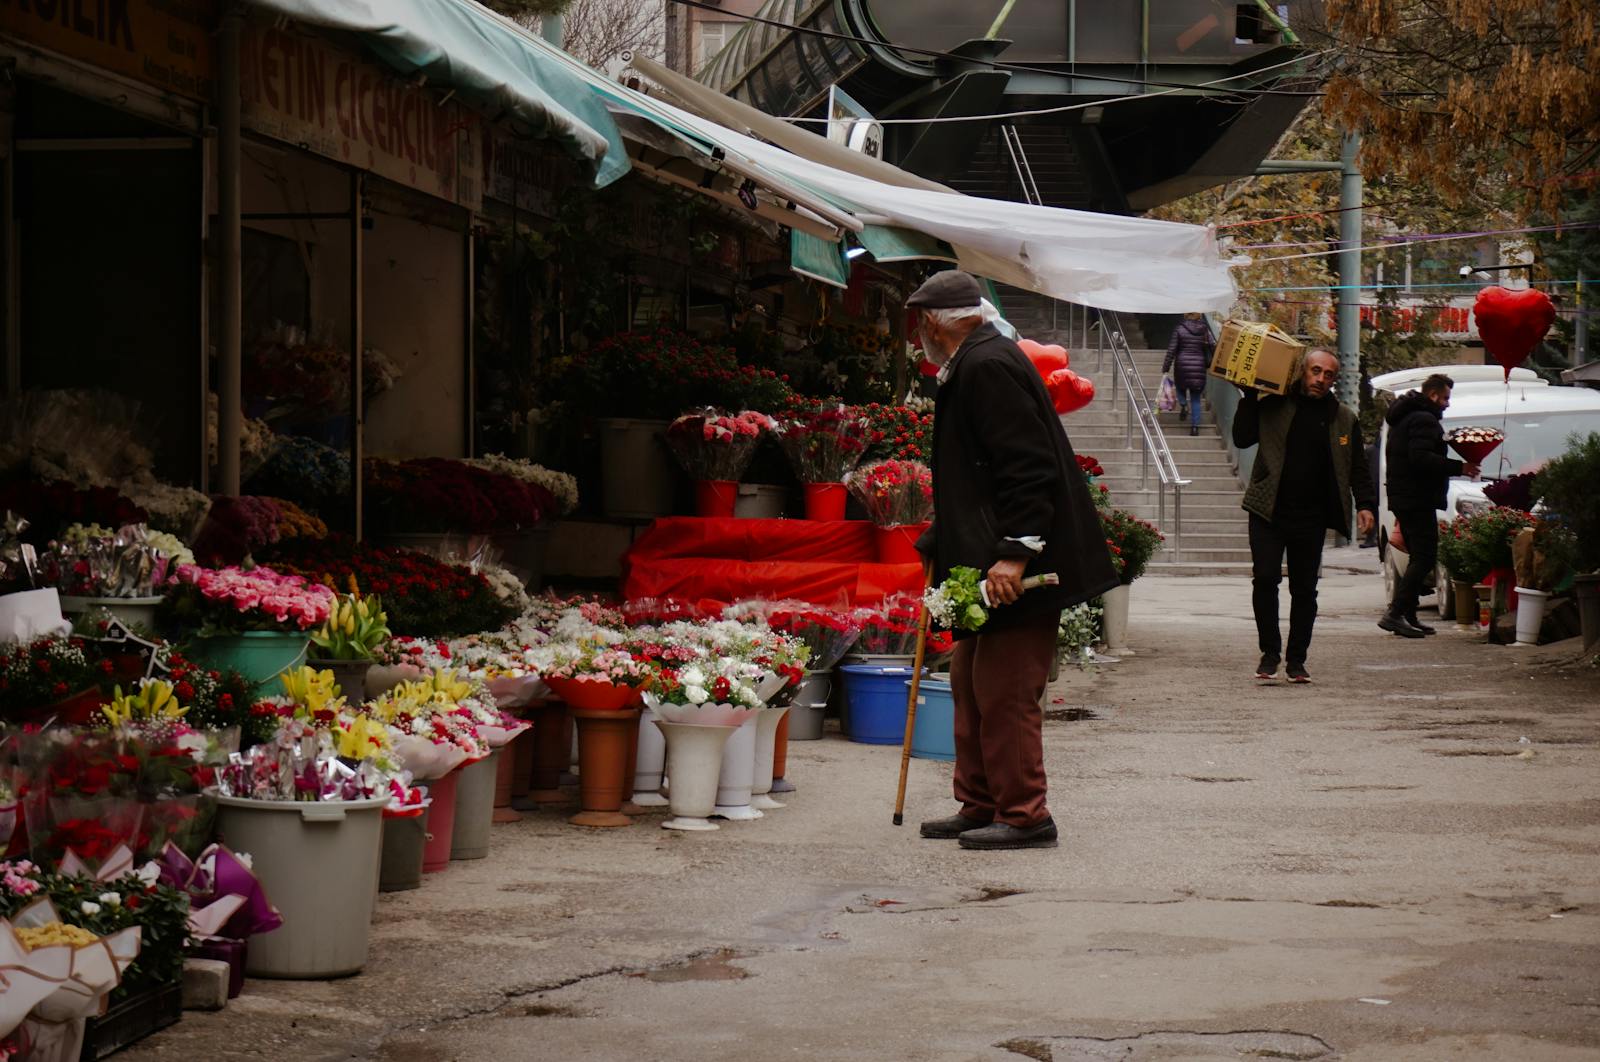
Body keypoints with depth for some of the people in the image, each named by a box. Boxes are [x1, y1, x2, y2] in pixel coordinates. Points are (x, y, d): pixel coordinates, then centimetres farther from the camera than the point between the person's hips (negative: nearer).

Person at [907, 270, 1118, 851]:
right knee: (972, 684, 15)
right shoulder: (972, 365, 17)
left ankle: (1024, 815, -1)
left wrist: (1014, 552, -26)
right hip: (989, 559, 11)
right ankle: (980, 805, 22)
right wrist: (941, 539, 29)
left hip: (1016, 565, -11)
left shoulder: (988, 367, -16)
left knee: (1005, 691, -7)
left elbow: (1026, 467, -23)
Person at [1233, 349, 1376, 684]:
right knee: (1265, 579, -11)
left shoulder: (1344, 420, 9)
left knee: (1305, 590, 5)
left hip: (1311, 519, 2)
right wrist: (1250, 398, -9)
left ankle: (1296, 660, 15)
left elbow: (1357, 468, 11)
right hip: (1269, 514, -2)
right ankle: (1270, 653, 3)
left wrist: (1366, 505, -3)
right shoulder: (1274, 407, 3)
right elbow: (1242, 438, -1)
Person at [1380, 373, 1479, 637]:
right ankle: (1395, 614, -19)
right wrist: (1459, 467, -20)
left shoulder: (1403, 417, 21)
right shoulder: (1424, 420, -13)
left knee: (1418, 557, 15)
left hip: (1402, 497, 11)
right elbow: (1420, 458, -24)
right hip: (1417, 499, -11)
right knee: (1424, 558, -12)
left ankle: (1408, 615, 13)